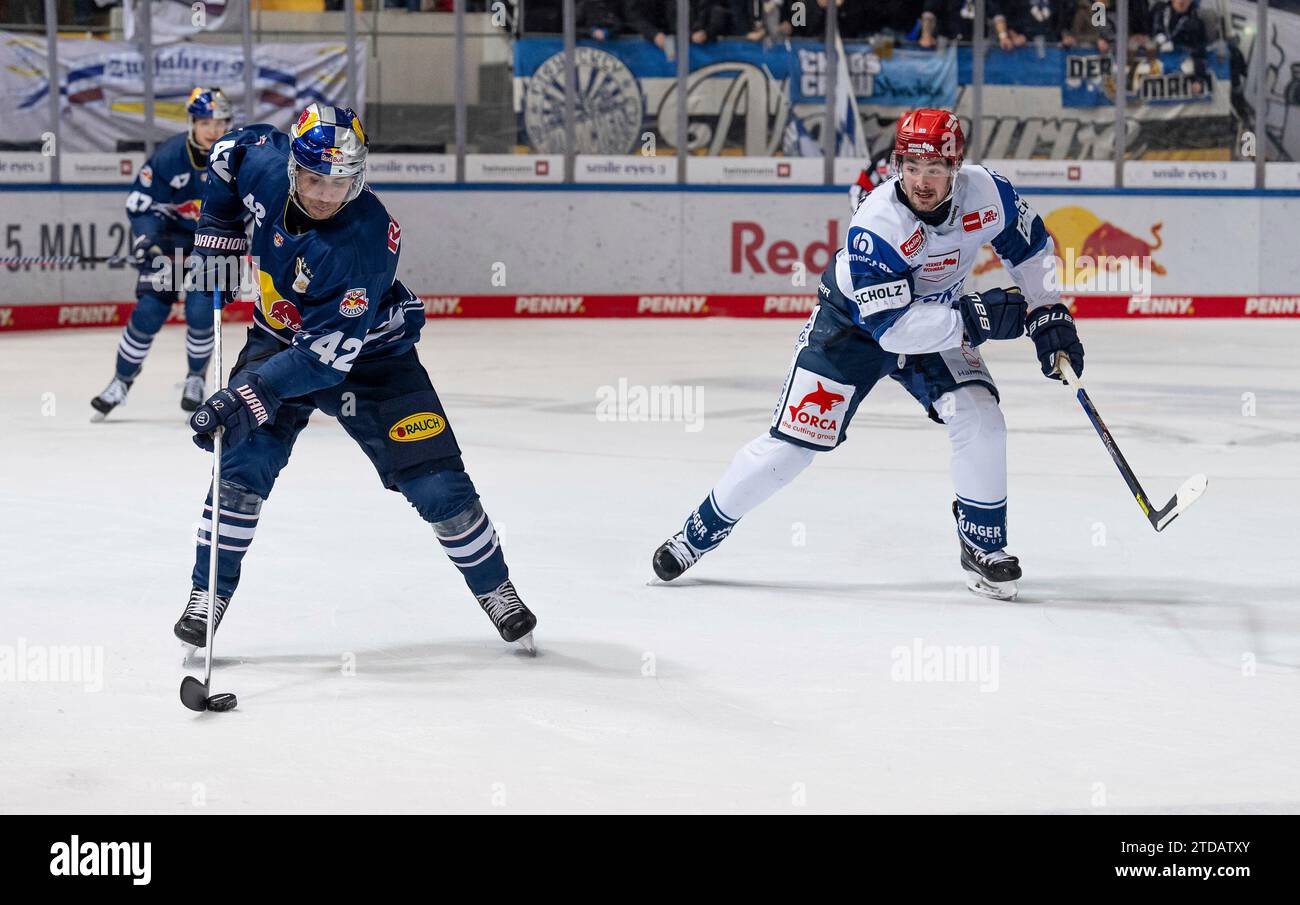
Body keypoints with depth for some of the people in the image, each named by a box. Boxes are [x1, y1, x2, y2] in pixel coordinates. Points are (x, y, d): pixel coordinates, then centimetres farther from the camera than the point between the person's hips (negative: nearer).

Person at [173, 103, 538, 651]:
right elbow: (230, 150, 5)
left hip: (367, 353, -4)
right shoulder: (264, 162, -22)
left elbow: (326, 355, -38)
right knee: (244, 461, -15)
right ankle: (209, 592, -3)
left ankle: (494, 588, 15)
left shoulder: (366, 242, -36)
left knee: (435, 479, -7)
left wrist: (250, 396, -45)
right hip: (280, 336, 4)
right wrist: (217, 234, -3)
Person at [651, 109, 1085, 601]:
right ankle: (701, 531, 12)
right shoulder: (875, 227, -36)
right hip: (851, 321, -4)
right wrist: (972, 318, -41)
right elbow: (890, 327, -37)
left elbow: (1031, 246, -1)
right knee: (792, 444, -6)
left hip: (937, 318, 4)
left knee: (980, 420, -17)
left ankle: (983, 546, 2)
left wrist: (1049, 314, -6)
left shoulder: (986, 192, -23)